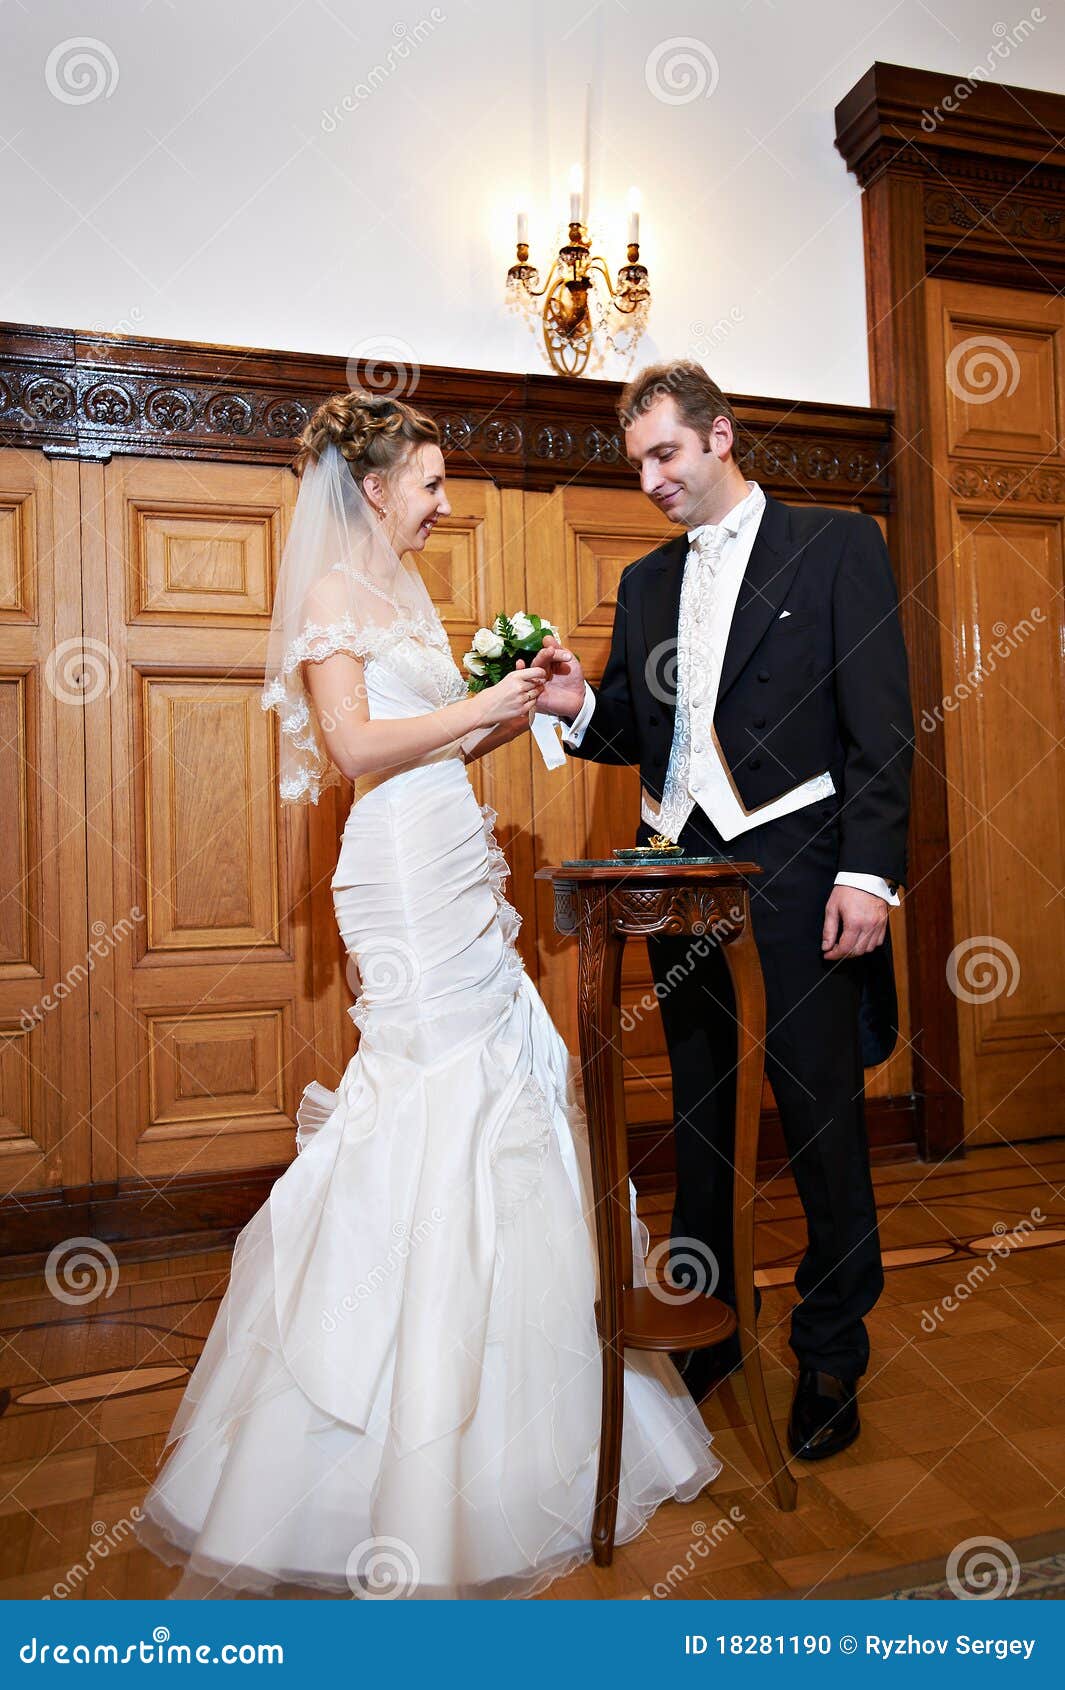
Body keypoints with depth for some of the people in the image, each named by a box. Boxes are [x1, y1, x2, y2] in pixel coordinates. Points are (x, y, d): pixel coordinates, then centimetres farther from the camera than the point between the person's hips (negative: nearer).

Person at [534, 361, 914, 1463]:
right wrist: (580, 708, -5)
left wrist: (870, 872, -15)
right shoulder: (646, 580, 16)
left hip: (797, 873, -5)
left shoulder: (837, 545, 1)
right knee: (696, 1111, 14)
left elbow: (882, 724, -6)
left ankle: (831, 1353, 22)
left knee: (820, 1114, 2)